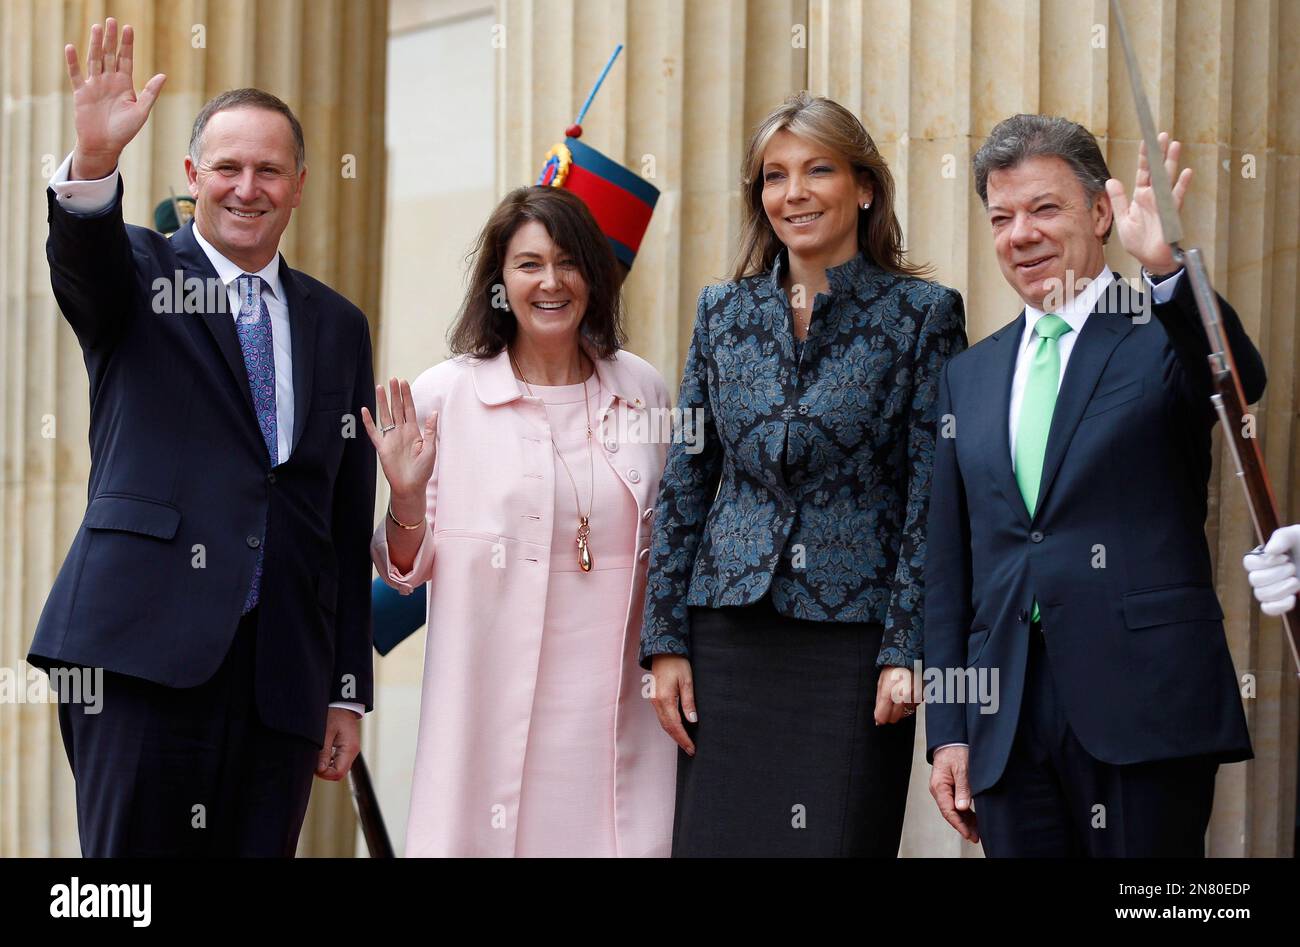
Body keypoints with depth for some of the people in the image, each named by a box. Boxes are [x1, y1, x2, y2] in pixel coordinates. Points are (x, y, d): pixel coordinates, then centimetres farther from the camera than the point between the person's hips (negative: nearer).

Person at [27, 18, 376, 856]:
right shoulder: (141, 274, 7)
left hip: (283, 666, 4)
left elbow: (351, 521, 15)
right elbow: (84, 258, -18)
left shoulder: (338, 326, 16)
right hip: (146, 644, -3)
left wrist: (349, 690, 12)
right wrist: (93, 161, -39)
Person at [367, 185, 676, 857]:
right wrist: (406, 500, -15)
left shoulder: (640, 390, 7)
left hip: (612, 707, 2)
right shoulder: (443, 396, -2)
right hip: (490, 712, -2)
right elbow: (409, 570, 2)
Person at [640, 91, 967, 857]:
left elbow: (933, 498, -4)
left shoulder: (922, 314, -1)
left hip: (854, 642, -3)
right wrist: (666, 641, 5)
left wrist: (906, 650, -10)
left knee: (837, 842, -2)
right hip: (730, 638, 3)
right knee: (715, 837, 3)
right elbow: (684, 484, 11)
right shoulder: (723, 311, 10)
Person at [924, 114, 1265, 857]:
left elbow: (1239, 379, -23)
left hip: (1144, 707, -4)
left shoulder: (1161, 338, 2)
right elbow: (950, 572, 16)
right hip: (1009, 722, 5)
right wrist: (948, 731, 11)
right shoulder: (970, 376, 16)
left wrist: (1167, 271, -39)